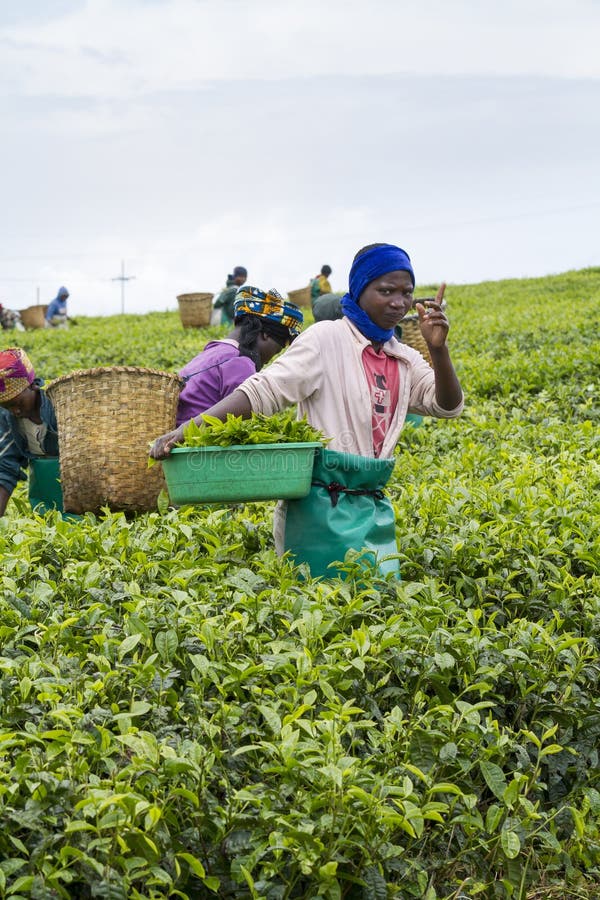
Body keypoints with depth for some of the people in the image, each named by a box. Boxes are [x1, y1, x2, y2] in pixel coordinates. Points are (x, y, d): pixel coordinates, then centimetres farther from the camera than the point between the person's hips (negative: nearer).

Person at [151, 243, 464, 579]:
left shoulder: (405, 359, 12)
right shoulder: (327, 339, -8)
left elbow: (448, 406, 6)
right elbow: (263, 390, -14)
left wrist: (438, 348, -12)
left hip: (374, 507, 6)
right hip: (323, 504, -6)